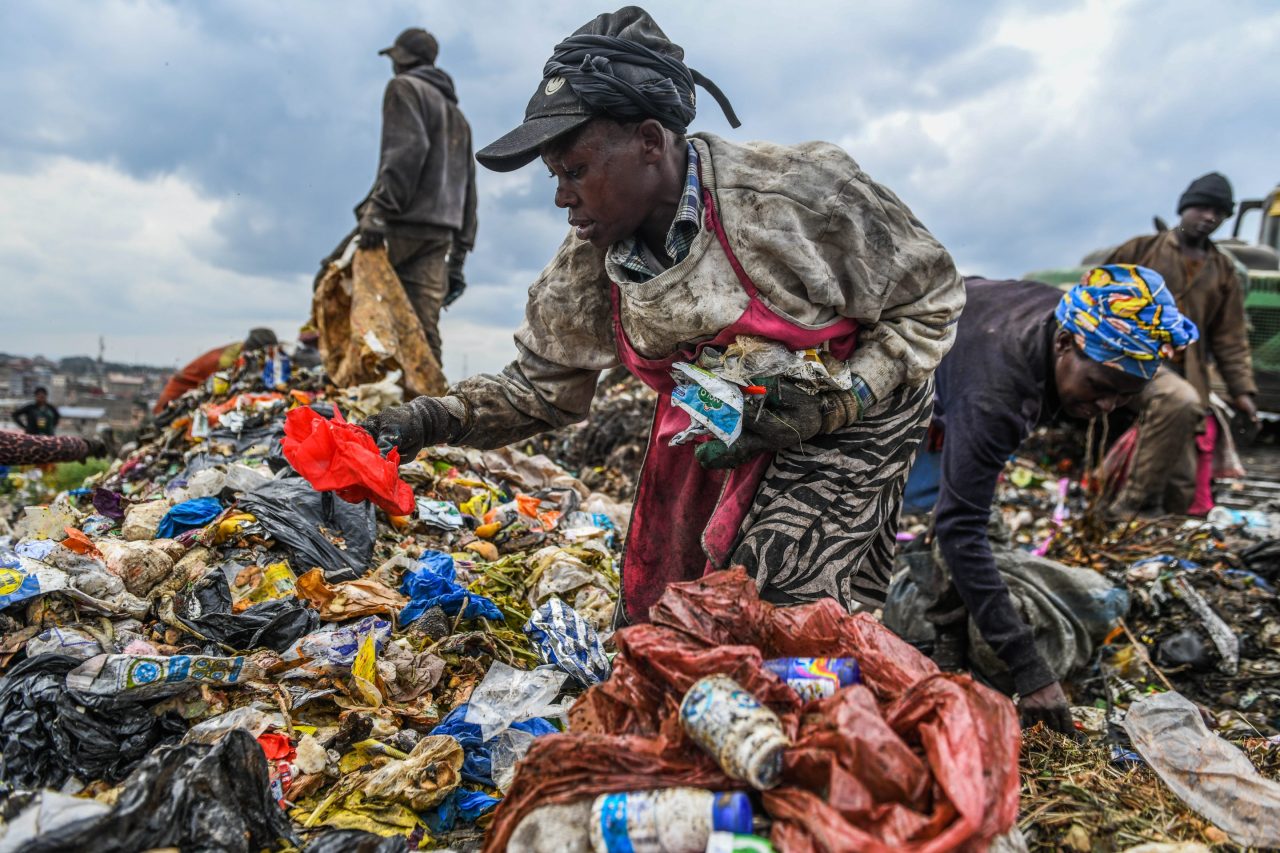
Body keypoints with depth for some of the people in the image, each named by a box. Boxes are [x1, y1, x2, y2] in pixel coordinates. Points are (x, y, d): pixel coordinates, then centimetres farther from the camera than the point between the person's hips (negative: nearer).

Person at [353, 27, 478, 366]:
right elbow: (468, 189, 24)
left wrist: (379, 208, -23)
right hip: (441, 232, 7)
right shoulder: (457, 115, 29)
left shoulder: (405, 88, 6)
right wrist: (458, 257, 21)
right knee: (424, 329, 1)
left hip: (406, 225, -7)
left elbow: (406, 149, -15)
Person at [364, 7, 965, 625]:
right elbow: (537, 389, -1)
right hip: (721, 433, 5)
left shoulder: (799, 192, -28)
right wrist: (431, 420, -18)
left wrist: (832, 406, -27)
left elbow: (930, 301, -16)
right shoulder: (587, 272, -12)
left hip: (851, 416, -4)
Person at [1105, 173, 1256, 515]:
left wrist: (1241, 389, 8)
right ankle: (1134, 505, -31)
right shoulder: (1141, 249, 6)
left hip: (1182, 373, 5)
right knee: (1181, 402, -39)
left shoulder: (1224, 271, 18)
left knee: (1181, 489, 0)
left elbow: (1231, 337, 17)